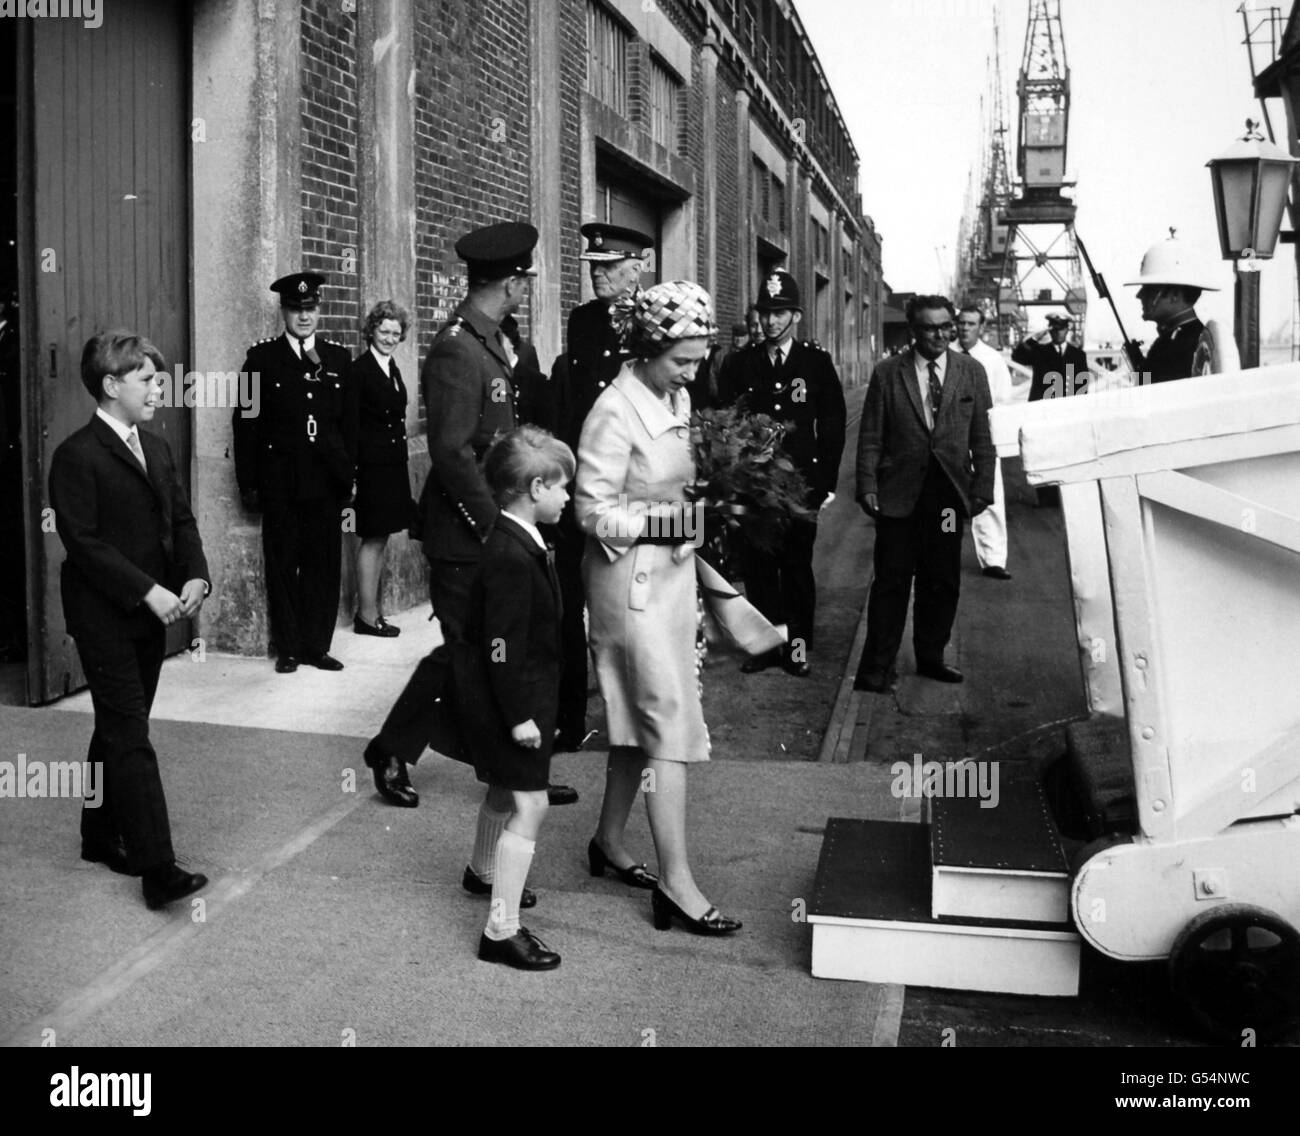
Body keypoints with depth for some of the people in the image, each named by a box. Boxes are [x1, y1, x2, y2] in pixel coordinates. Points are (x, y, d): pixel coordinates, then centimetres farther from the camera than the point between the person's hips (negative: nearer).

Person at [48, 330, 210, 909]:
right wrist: (148, 591, -20)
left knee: (118, 730, 16)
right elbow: (83, 541, -16)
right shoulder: (77, 456, -11)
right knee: (130, 739, -8)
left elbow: (181, 518, 12)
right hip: (104, 618, -7)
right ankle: (158, 869, -9)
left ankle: (102, 837, 29)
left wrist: (195, 576, -6)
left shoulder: (156, 448, 13)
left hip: (150, 617, 7)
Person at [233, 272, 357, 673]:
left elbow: (350, 423, 10)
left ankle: (317, 645, 16)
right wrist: (248, 484, -4)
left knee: (324, 565, 6)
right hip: (280, 483, -2)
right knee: (282, 567, 4)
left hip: (327, 481, 2)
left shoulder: (338, 358, 9)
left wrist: (348, 474, 4)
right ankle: (287, 648, 14)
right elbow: (246, 424, 0)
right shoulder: (262, 357, 1)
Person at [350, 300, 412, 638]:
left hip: (393, 464, 8)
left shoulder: (392, 369, 13)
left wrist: (403, 464, 14)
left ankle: (371, 611, 18)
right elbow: (351, 424, -14)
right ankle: (367, 615, 3)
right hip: (372, 466, -8)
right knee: (373, 540, -4)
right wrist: (352, 471, -18)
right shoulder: (360, 369, -11)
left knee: (380, 539, 11)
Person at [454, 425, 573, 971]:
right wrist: (520, 715, -22)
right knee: (529, 805, -9)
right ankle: (501, 930, -4)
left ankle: (483, 870, 52)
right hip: (508, 699, -11)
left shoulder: (519, 543, 6)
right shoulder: (511, 557, -27)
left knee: (507, 788, 28)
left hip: (516, 695, 11)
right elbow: (503, 647, -26)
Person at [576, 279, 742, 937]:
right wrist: (669, 522, -23)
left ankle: (608, 842, 29)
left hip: (673, 568, 8)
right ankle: (675, 880, -2)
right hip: (630, 574, -8)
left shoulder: (677, 400, 7)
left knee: (639, 717, 15)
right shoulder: (615, 412, -18)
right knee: (669, 717, -8)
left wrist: (693, 517, 4)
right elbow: (593, 511, -18)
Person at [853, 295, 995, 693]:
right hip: (899, 493, -2)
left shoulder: (971, 372, 6)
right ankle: (877, 667, 7)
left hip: (948, 494, 2)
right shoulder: (887, 374, 0)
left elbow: (982, 438, 7)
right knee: (891, 581, 0)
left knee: (942, 583, 9)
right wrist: (867, 487, -8)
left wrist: (982, 488, 1)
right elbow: (871, 438, 0)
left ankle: (931, 657, 25)